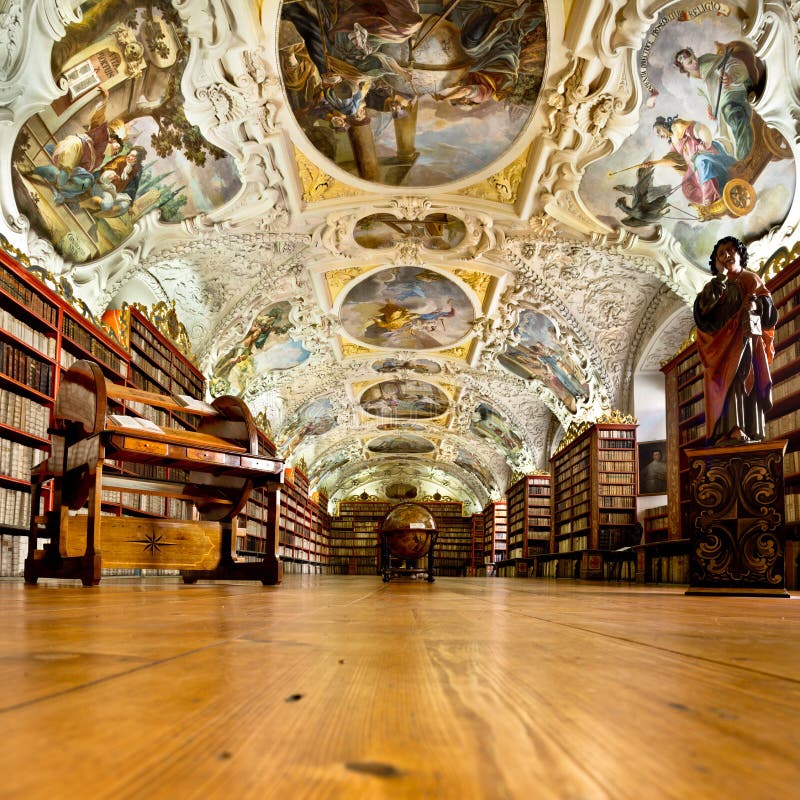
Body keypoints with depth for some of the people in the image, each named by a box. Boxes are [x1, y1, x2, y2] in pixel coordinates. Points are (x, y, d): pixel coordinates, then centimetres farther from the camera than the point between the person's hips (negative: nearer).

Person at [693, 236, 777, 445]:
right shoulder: (714, 285, 15)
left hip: (746, 339, 0)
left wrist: (758, 304, -15)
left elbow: (769, 310, 8)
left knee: (745, 380, -9)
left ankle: (750, 431, -14)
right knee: (728, 381, -15)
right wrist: (720, 277, -6)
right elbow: (702, 308, -6)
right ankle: (731, 429, -24)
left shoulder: (752, 280, 15)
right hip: (722, 341, 0)